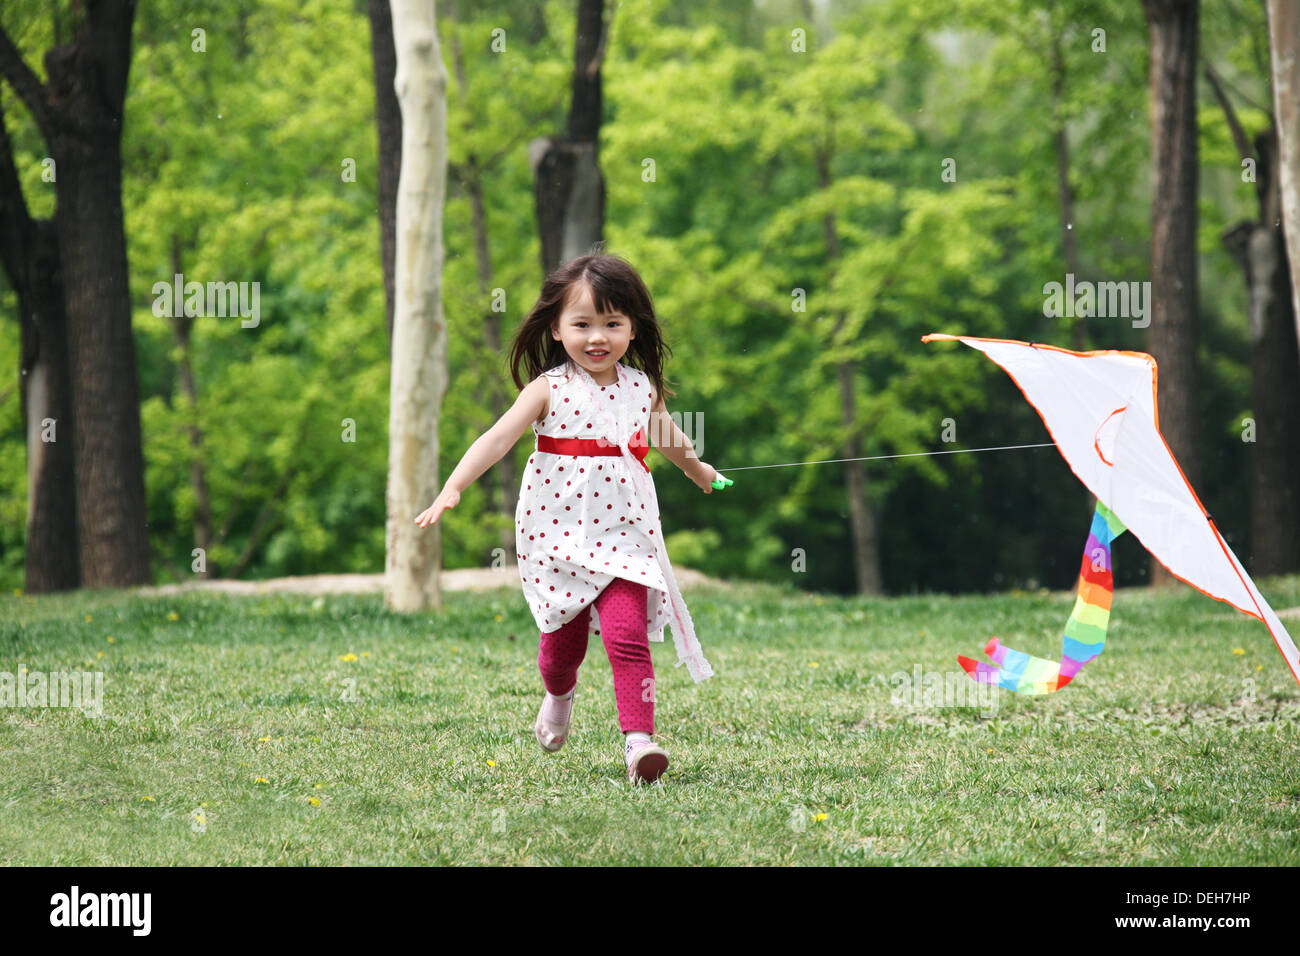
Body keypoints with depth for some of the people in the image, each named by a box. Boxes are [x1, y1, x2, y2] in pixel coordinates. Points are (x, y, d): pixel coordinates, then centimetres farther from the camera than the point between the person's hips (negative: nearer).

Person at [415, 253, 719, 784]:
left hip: (623, 535, 1)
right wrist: (452, 489, -31)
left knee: (628, 635, -16)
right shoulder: (549, 389, -7)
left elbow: (667, 438, 25)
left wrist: (701, 473, 44)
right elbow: (497, 439, -17)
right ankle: (558, 697, 46)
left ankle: (639, 740, -19)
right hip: (557, 536, -1)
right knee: (564, 639, 13)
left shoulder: (641, 389, 2)